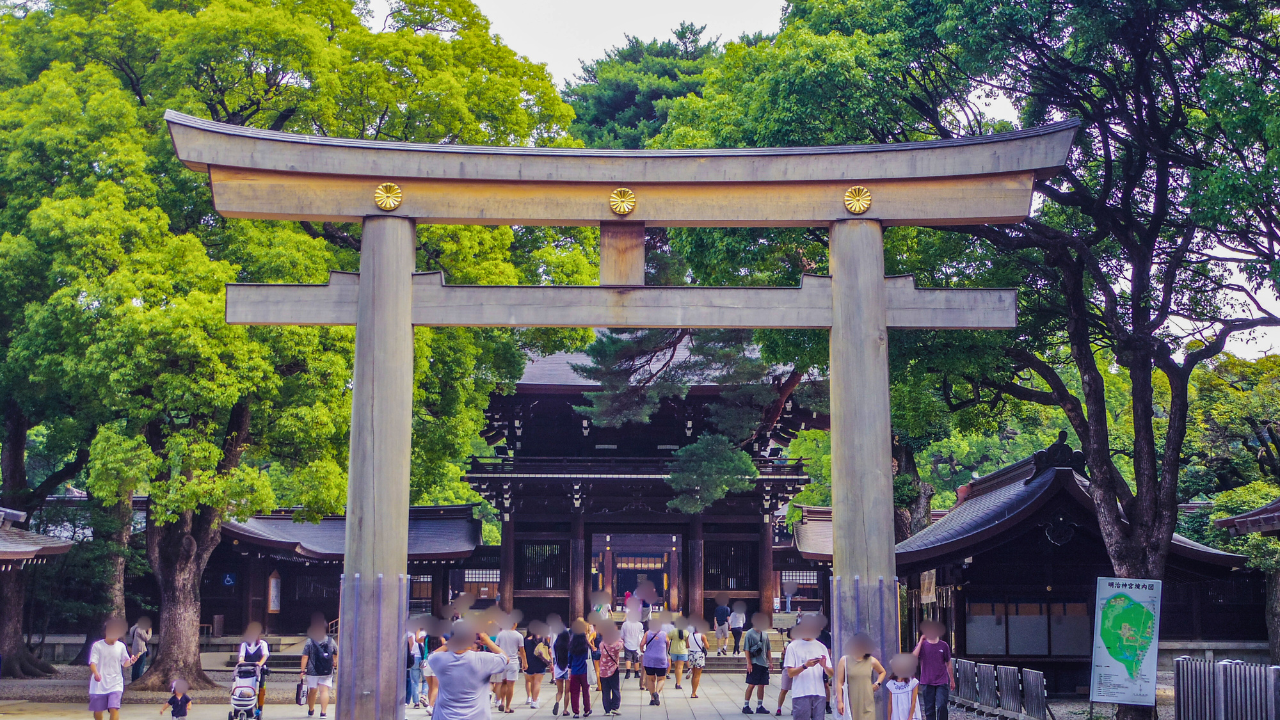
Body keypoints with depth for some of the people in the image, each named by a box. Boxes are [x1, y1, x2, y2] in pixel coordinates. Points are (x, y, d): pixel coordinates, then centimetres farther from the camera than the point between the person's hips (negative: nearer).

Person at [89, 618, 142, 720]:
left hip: (115, 684, 1)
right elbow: (93, 662, -12)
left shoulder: (121, 646, 5)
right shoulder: (97, 646, -3)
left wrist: (131, 661, -13)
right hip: (99, 684, -1)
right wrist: (96, 673, -32)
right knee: (97, 711, 7)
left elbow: (125, 663, 11)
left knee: (114, 709, -16)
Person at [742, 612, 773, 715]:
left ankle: (760, 706, 13)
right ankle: (746, 706, 4)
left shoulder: (765, 633, 12)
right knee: (751, 685, -4)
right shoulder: (750, 633, -6)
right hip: (754, 663, -6)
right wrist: (749, 663, -13)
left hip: (764, 663, 6)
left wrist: (770, 662, 13)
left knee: (761, 685, 7)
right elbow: (747, 650, -8)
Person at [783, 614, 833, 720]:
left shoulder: (821, 647, 15)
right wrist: (805, 666, -19)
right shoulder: (793, 647, 4)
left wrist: (824, 666, -11)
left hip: (819, 694, 3)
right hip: (800, 694, -3)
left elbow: (831, 673, 11)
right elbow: (790, 672, -3)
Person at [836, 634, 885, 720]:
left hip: (867, 703, 1)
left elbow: (882, 672, 27)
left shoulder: (871, 661, 5)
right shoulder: (845, 660, -1)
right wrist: (839, 701, -6)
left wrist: (877, 684, 9)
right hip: (851, 703, -1)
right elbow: (839, 682, -1)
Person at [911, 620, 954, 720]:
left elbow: (949, 664, 11)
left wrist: (952, 680, 14)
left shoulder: (943, 645, 3)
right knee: (929, 709, 5)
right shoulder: (922, 645, 2)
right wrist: (920, 642, -15)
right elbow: (913, 658, -15)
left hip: (942, 682, -1)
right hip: (927, 683, 1)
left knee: (942, 706, -13)